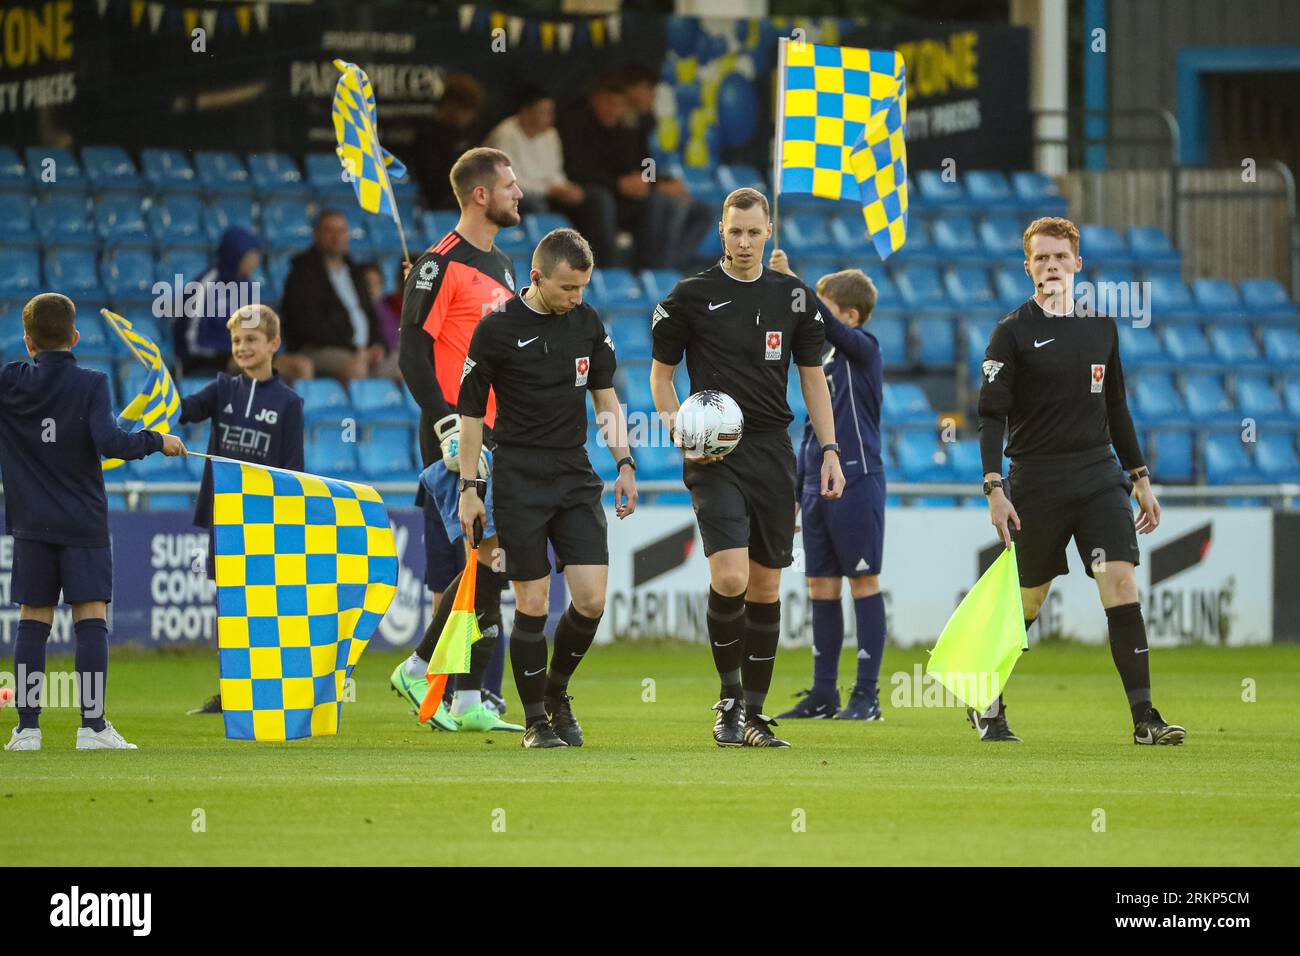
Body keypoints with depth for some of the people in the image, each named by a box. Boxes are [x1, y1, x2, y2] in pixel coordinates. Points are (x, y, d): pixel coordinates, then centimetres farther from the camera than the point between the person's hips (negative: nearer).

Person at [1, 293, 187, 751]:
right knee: (91, 620, -3)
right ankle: (92, 726, -11)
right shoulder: (91, 384, -7)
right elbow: (108, 441, -19)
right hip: (84, 522, -2)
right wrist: (157, 441, -7)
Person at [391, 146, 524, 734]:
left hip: (498, 437, 9)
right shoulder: (442, 264, -9)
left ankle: (469, 701, 9)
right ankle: (418, 670, -4)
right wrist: (448, 425, -20)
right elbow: (413, 351, -13)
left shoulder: (500, 266, 18)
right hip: (458, 438, -9)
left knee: (488, 564, 5)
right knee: (492, 556, -14)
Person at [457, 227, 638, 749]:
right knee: (532, 606, -4)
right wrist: (469, 489, -3)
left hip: (576, 478, 4)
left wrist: (624, 463, 5)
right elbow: (471, 411, -1)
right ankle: (536, 720, 9)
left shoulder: (586, 321, 6)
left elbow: (605, 398, 15)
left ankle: (557, 690, 20)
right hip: (519, 484, -4)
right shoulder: (497, 329, -7)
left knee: (592, 599, -5)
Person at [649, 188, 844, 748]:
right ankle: (729, 698, -3)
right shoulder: (691, 296, 0)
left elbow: (813, 378, 14)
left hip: (772, 450, 4)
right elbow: (661, 372, 7)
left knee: (766, 584, 6)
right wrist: (680, 430, -10)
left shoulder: (793, 298, 9)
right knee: (730, 577, -19)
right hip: (714, 454, -4)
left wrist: (830, 451, 5)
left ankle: (754, 713, 15)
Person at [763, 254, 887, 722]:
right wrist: (798, 490, 18)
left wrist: (790, 280, -33)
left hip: (856, 482, -8)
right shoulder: (825, 363, 17)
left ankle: (867, 695, -3)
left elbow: (827, 325, -27)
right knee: (821, 585, 8)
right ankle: (823, 694, 13)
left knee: (863, 582, -4)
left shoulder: (864, 349, -5)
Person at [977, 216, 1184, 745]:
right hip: (1036, 479, -3)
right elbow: (992, 415, -7)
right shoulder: (1012, 332, -3)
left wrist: (1140, 477, 18)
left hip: (1100, 476, 3)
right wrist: (994, 488, -17)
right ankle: (985, 702, 27)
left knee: (1121, 582, -12)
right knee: (1028, 599, 5)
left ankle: (1144, 715, -15)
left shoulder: (1101, 326, 12)